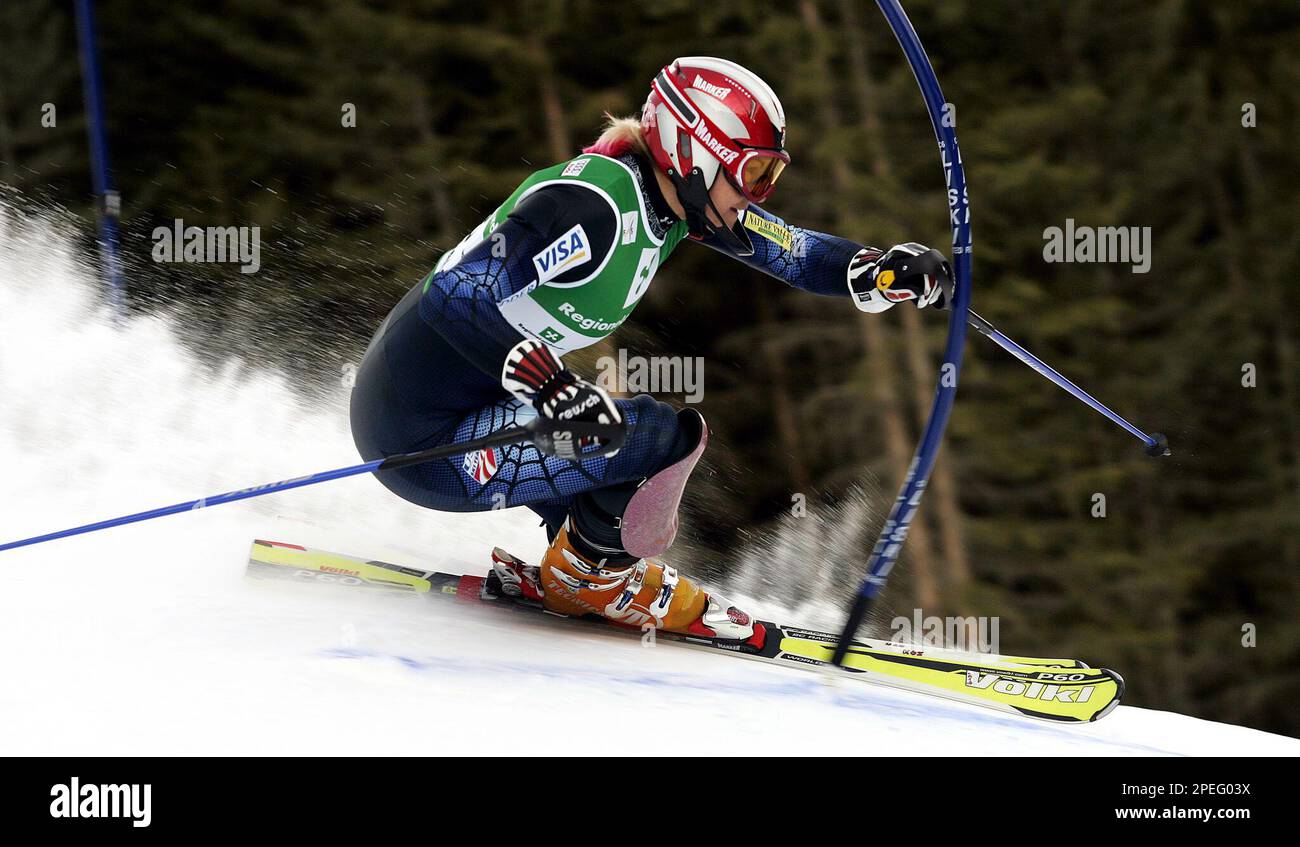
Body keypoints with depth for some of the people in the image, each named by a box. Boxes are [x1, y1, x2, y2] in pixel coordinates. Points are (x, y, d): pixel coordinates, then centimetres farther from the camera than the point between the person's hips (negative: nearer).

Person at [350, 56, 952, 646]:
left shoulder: (679, 197, 2)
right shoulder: (596, 206, -25)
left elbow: (790, 252, 10)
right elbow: (453, 294, -31)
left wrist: (888, 272, -7)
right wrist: (552, 388, -40)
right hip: (422, 435, -10)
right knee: (662, 437, -17)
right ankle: (591, 574, 5)